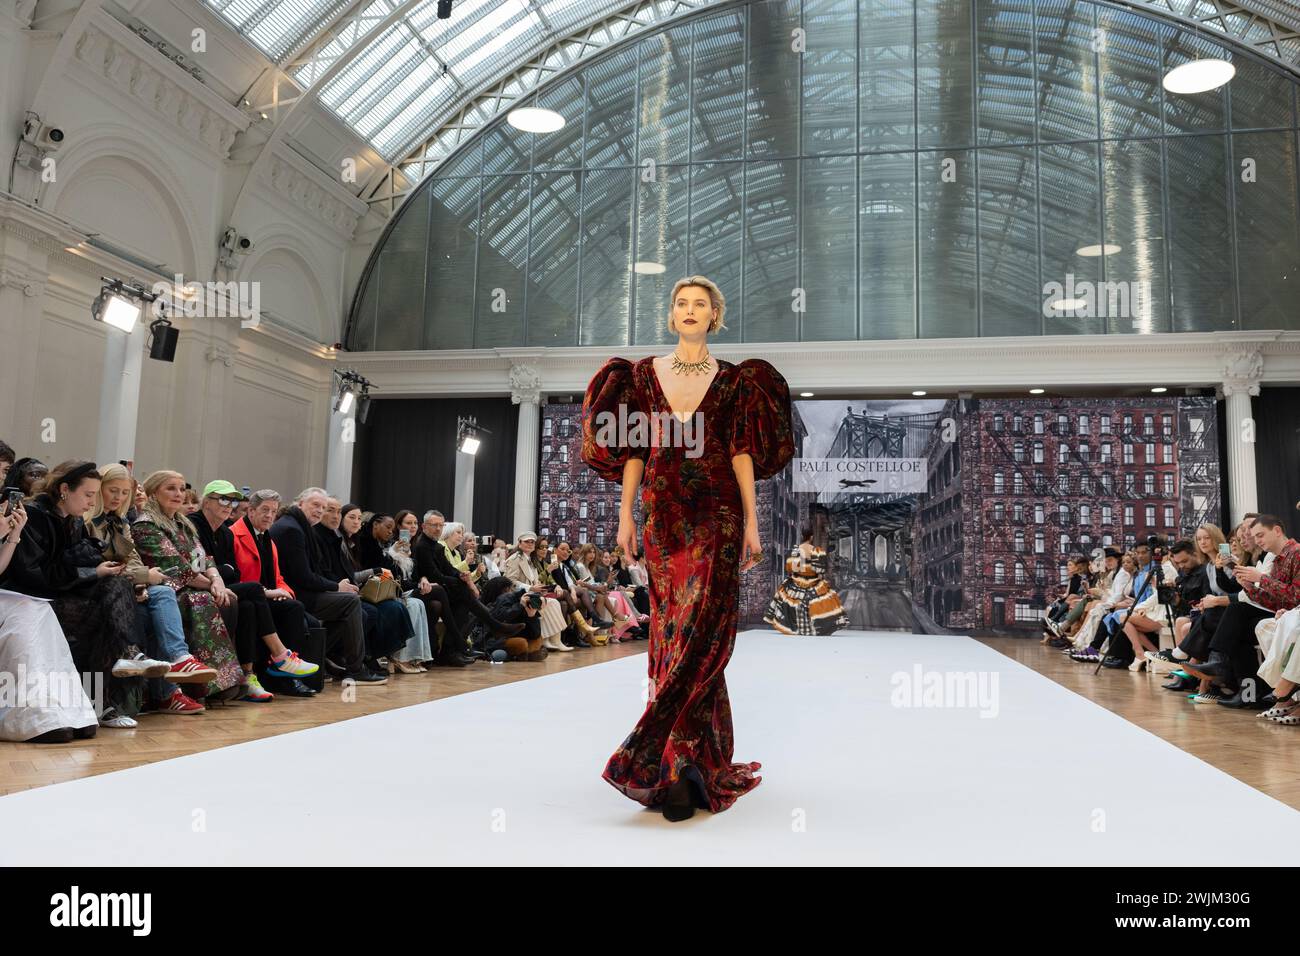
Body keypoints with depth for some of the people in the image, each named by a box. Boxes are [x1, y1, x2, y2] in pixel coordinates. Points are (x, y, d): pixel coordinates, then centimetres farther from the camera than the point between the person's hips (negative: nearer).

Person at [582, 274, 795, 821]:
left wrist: (751, 523, -2)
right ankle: (688, 763, 10)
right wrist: (626, 515, 3)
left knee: (701, 630, -11)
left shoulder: (733, 381, 7)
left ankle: (654, 756, -8)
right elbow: (634, 450, 9)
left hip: (717, 516, -2)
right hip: (664, 516, 2)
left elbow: (742, 454, 3)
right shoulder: (644, 375, 12)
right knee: (672, 629, 2)